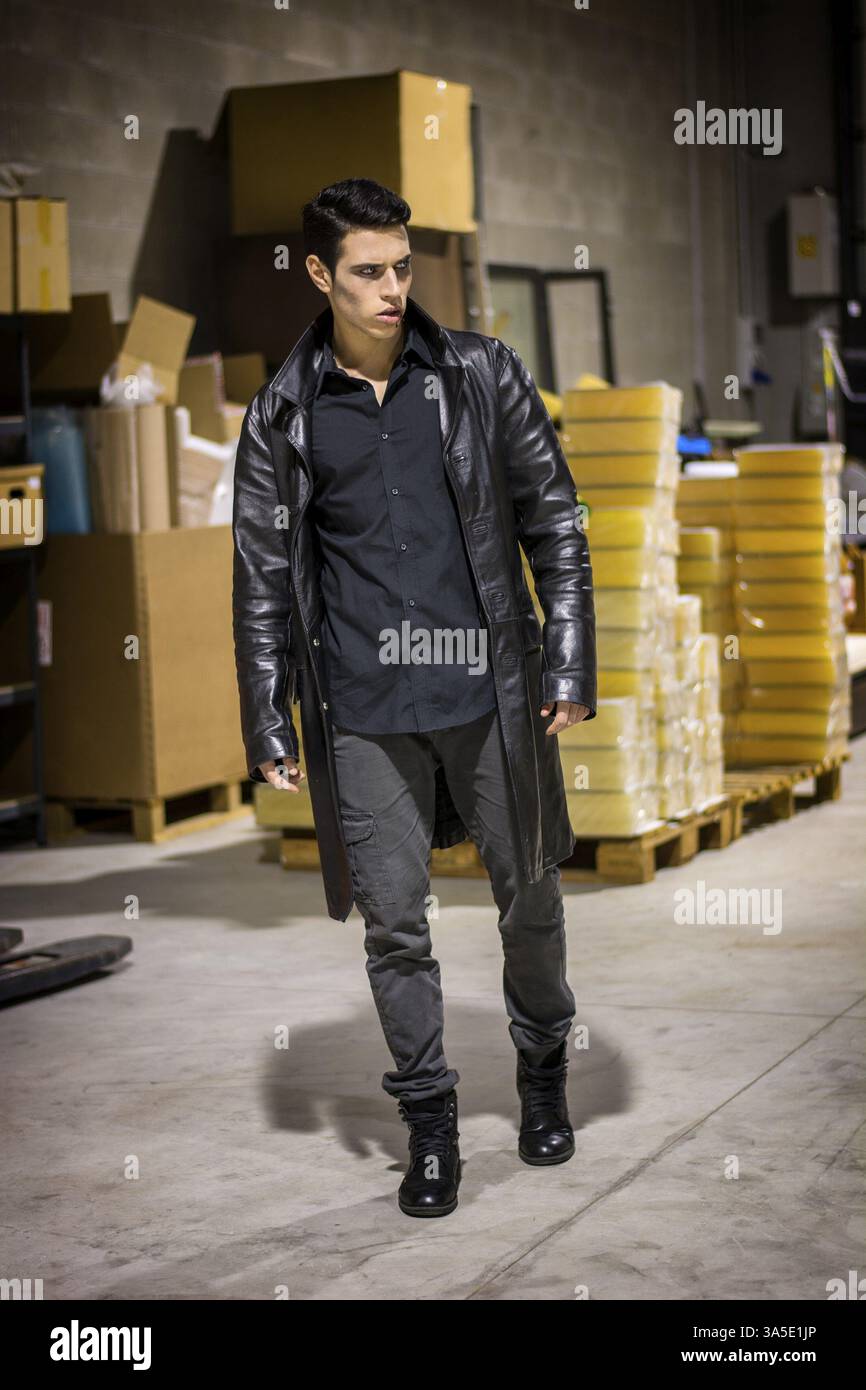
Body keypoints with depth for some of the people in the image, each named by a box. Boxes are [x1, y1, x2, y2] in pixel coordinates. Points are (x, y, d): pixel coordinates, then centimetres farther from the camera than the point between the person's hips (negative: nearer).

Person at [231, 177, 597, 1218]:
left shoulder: (481, 375, 1)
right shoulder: (284, 415, 2)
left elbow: (553, 524, 4)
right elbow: (262, 579, 6)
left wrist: (569, 665, -2)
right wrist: (268, 727, 2)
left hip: (489, 691, 0)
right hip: (362, 713, 0)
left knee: (529, 896, 12)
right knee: (393, 923, 4)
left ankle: (543, 1072, 36)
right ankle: (430, 1123, 18)